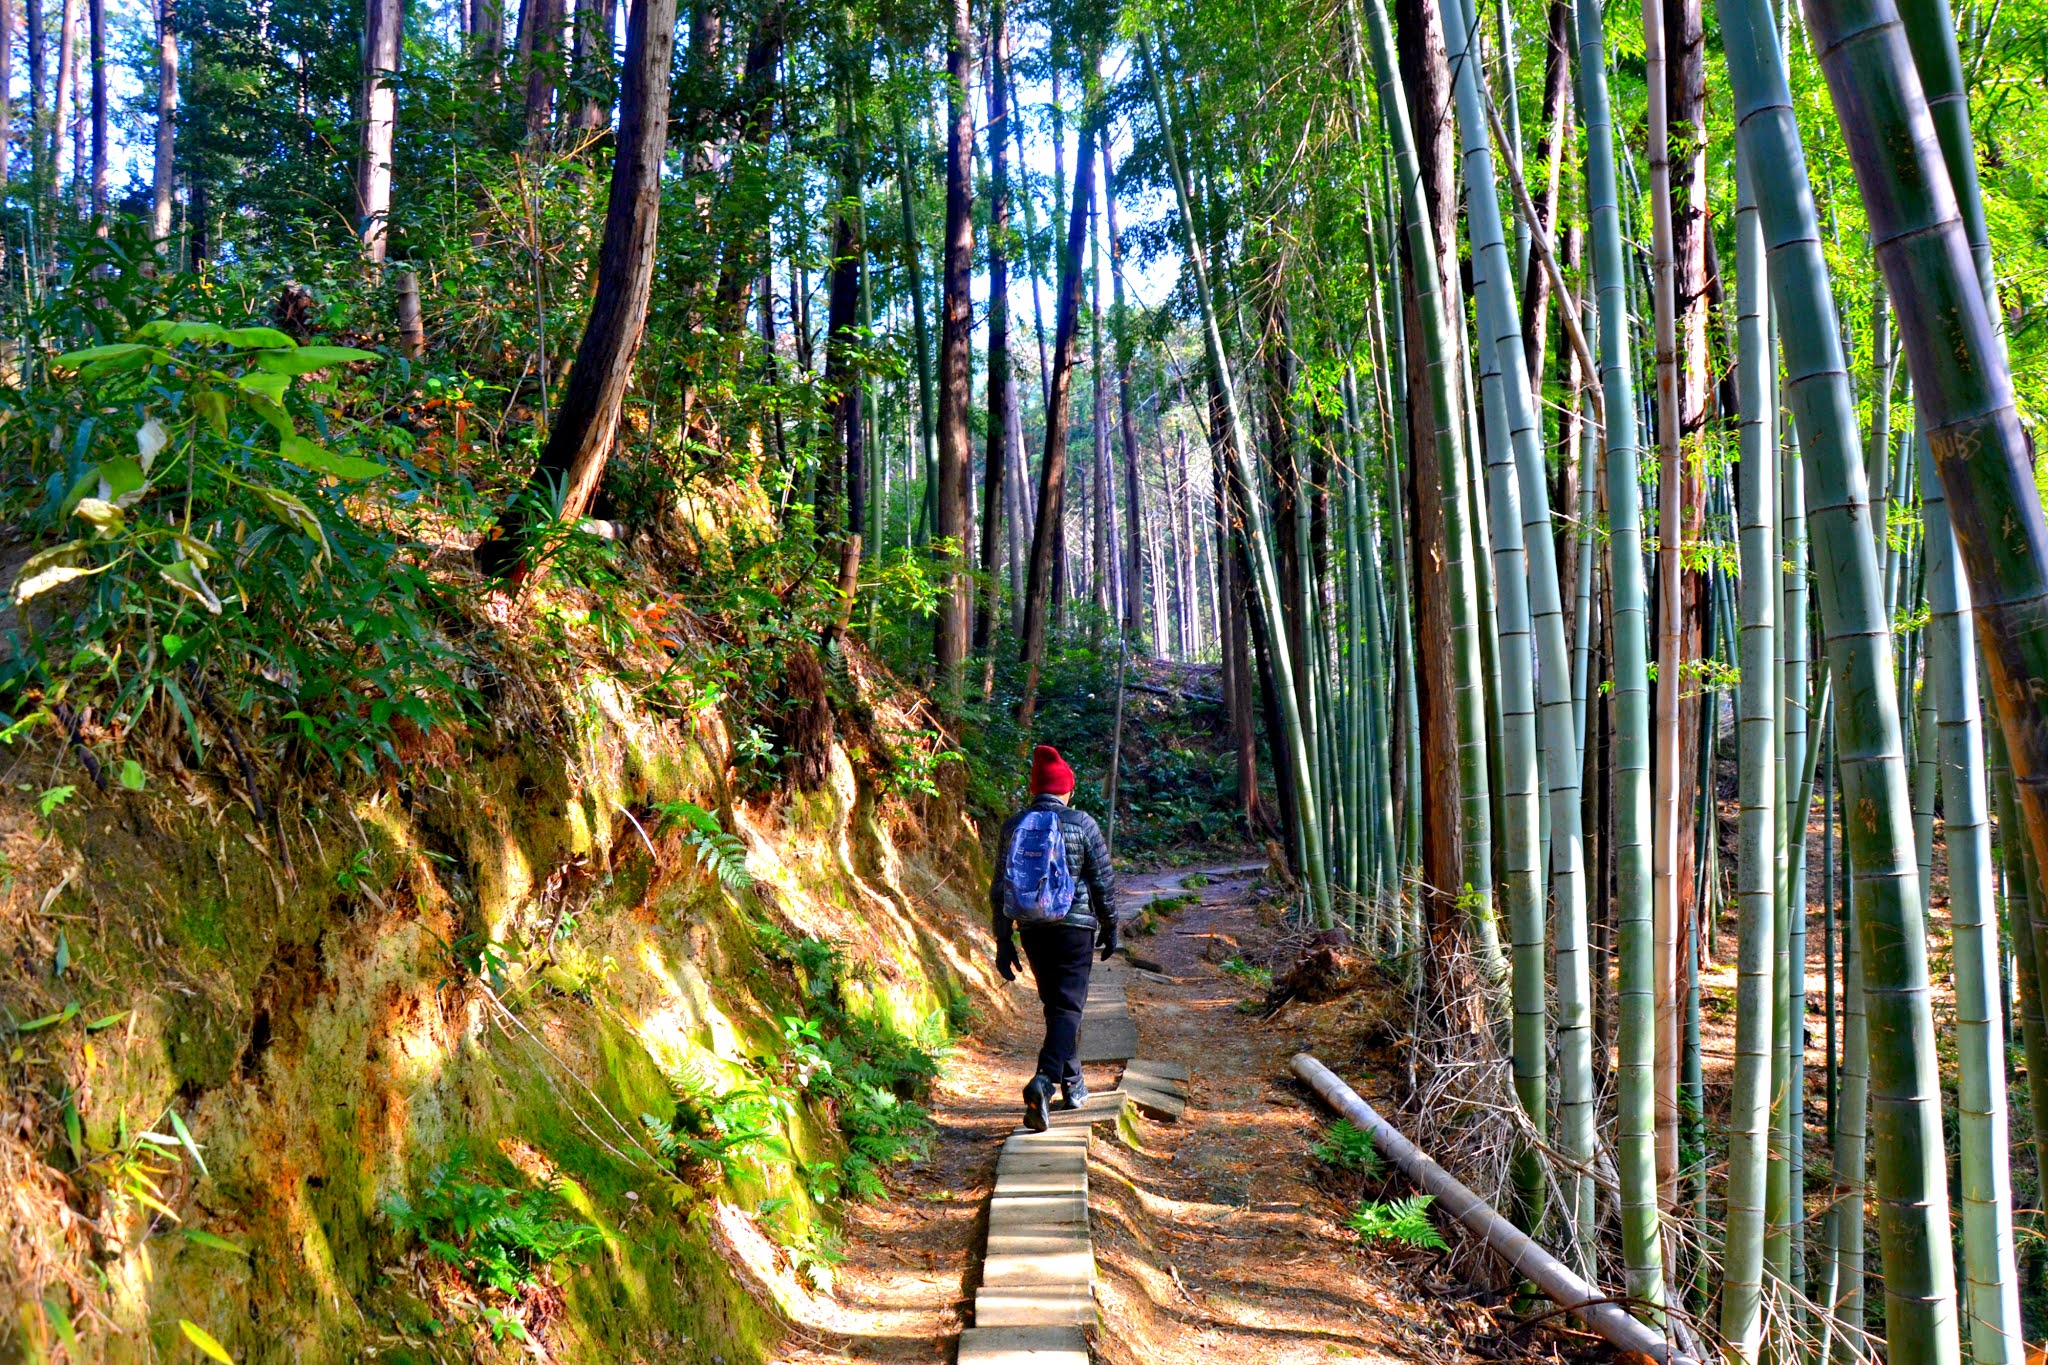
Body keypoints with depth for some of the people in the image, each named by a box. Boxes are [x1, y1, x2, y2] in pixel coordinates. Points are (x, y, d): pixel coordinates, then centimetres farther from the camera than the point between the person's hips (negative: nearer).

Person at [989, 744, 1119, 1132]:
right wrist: (1110, 927, 11)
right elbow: (1104, 882, -3)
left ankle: (1073, 1084, 30)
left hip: (1032, 929, 4)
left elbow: (1000, 889, 3)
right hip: (1075, 927, -4)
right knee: (1068, 1006, -3)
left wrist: (1003, 942, 9)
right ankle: (1043, 1081, -24)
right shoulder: (1081, 823, -6)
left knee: (1054, 1005, 19)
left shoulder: (1013, 826, 2)